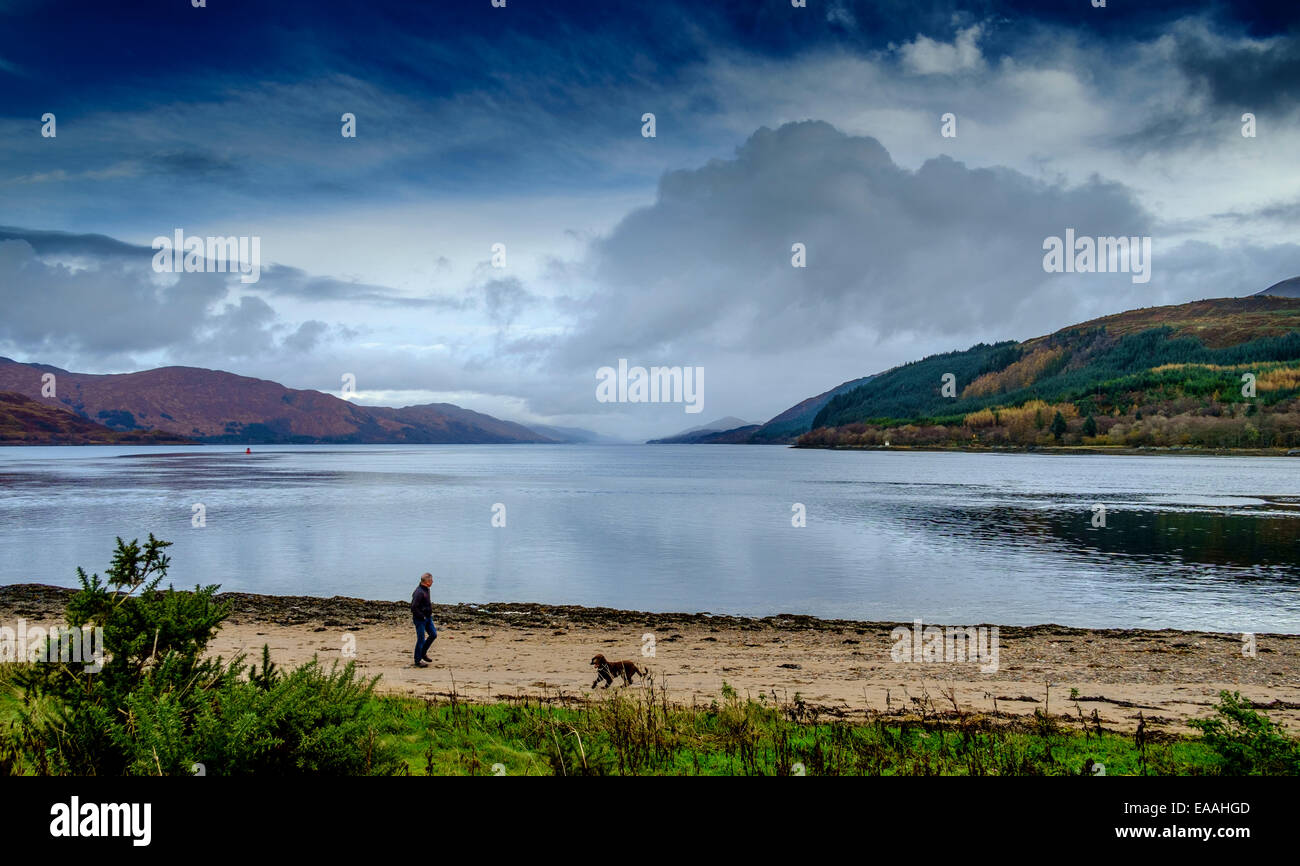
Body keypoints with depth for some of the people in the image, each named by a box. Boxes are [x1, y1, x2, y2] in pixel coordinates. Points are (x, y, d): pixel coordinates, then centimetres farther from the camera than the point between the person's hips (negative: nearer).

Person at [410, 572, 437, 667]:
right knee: (421, 639, -1)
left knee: (433, 634, 13)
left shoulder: (426, 590, 6)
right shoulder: (419, 592, -25)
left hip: (427, 617, 9)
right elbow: (413, 607, -28)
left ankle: (423, 653, 29)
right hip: (420, 619, -9)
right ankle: (418, 660, 12)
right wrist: (422, 616, -19)